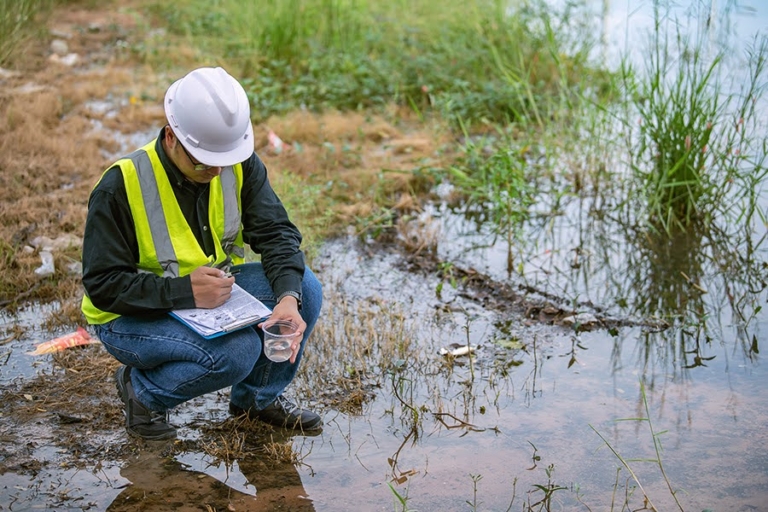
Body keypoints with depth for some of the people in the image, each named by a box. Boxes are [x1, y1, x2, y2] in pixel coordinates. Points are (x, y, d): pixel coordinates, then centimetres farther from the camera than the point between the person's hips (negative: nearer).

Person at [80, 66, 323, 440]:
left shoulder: (241, 165, -9)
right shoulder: (120, 186, -23)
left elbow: (276, 233, -12)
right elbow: (102, 284, -22)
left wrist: (288, 297, -32)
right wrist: (184, 291, -35)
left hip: (212, 294, 6)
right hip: (132, 316, -6)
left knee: (305, 287, -16)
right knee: (236, 350, -32)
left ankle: (257, 397, 6)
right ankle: (142, 391, -3)